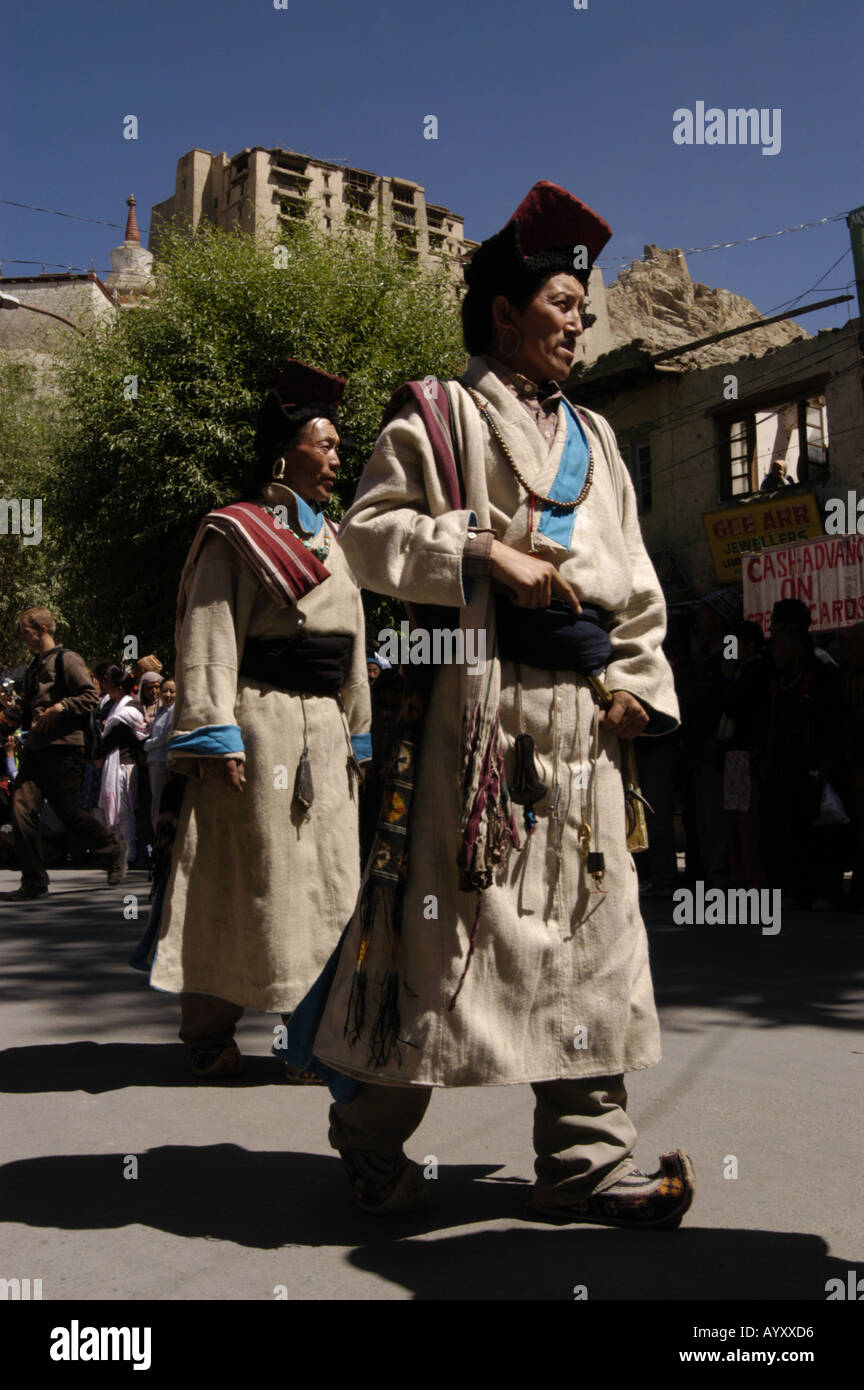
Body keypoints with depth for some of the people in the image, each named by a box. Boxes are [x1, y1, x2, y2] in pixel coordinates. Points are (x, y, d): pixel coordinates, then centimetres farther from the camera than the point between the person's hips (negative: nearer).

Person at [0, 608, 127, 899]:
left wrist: (60, 706, -21)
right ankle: (34, 881, -1)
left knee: (68, 813, -4)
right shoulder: (32, 668, 22)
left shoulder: (66, 659, -2)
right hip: (35, 749, 7)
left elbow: (90, 697, -11)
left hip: (63, 747, -7)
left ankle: (114, 851, 20)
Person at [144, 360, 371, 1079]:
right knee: (246, 880, -2)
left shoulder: (332, 542, 19)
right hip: (261, 725, -7)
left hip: (323, 730, 8)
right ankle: (209, 1037, 12)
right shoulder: (237, 534, -3)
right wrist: (216, 737, -17)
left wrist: (358, 735, 18)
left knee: (329, 885, 7)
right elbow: (208, 643, -10)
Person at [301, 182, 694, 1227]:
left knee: (590, 924, 4)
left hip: (583, 708, 7)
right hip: (475, 698, -6)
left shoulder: (592, 439, 24)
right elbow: (369, 528, -5)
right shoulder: (437, 416, 5)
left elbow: (633, 579, 20)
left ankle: (585, 1160, 13)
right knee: (446, 911, -5)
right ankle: (373, 1135, 15)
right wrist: (485, 553, -16)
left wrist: (642, 678, 6)